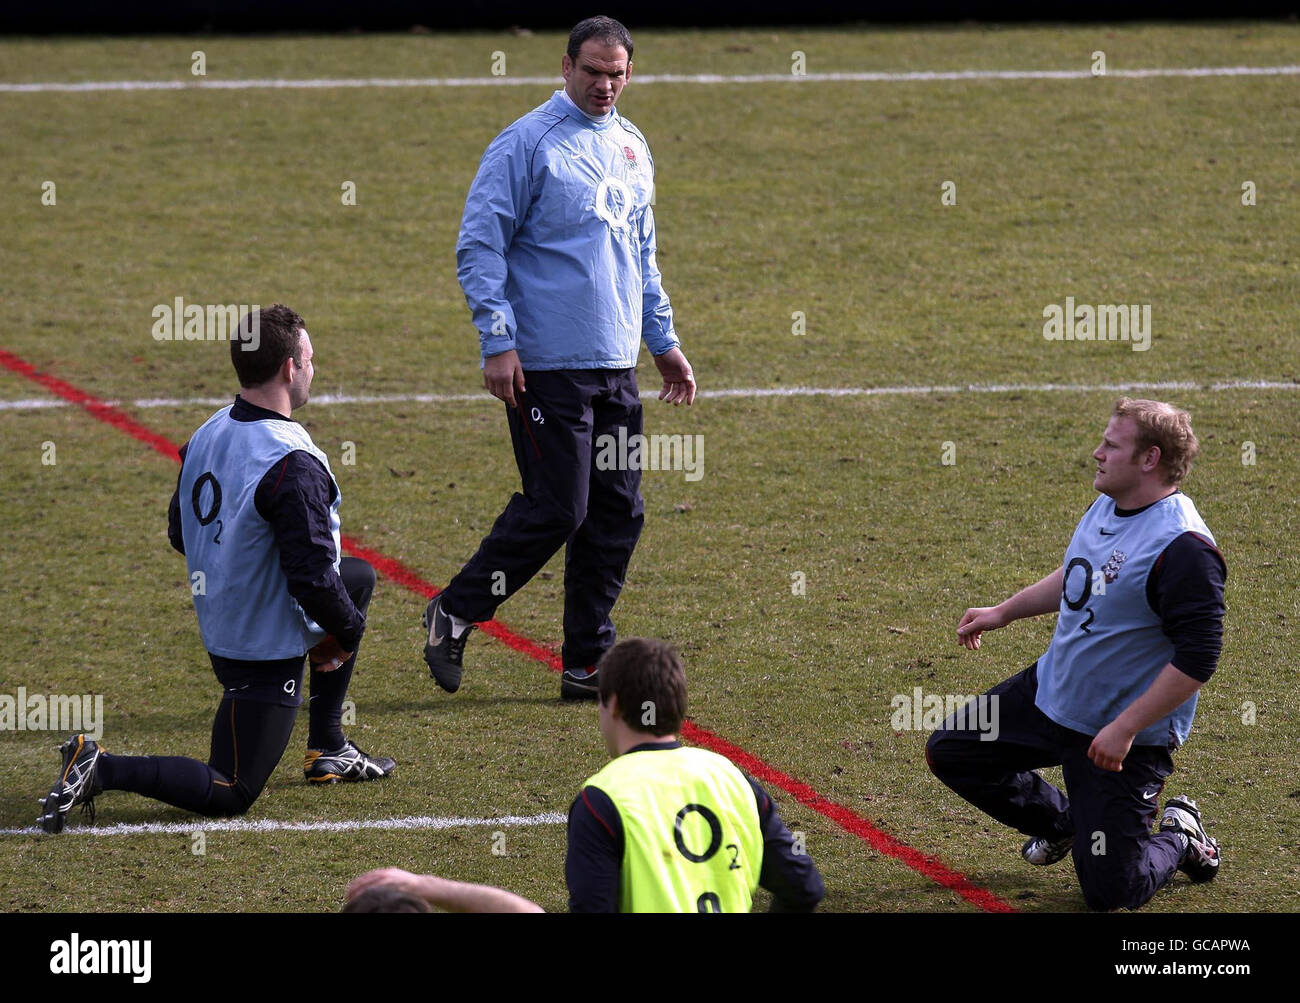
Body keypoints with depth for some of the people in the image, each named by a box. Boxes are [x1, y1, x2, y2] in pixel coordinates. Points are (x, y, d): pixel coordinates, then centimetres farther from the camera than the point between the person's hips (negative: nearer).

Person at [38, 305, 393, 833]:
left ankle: (327, 749, 31)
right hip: (267, 649, -9)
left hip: (218, 624, 9)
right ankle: (103, 770, -13)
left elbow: (179, 531, 11)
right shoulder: (293, 466, -28)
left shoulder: (207, 435, -2)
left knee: (360, 577, 29)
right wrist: (348, 631, -8)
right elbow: (312, 577, -27)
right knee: (230, 794, 2)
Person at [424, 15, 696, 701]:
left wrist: (663, 341, 23)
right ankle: (454, 614, 7)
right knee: (556, 509, -10)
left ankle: (588, 663, 11)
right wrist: (497, 341, -17)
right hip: (548, 365, -7)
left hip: (616, 367, 7)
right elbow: (480, 246, -10)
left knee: (617, 514, 5)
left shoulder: (631, 148, 15)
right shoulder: (526, 145, -7)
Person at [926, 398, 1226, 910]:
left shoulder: (1183, 548, -28)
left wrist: (1125, 729, -28)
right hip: (1050, 695, 9)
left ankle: (1180, 840, 25)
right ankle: (1062, 822, 35)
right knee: (948, 753, 16)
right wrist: (1003, 612, 22)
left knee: (1109, 892, -8)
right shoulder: (1108, 507, 2)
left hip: (1125, 736, -8)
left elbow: (1197, 657, -29)